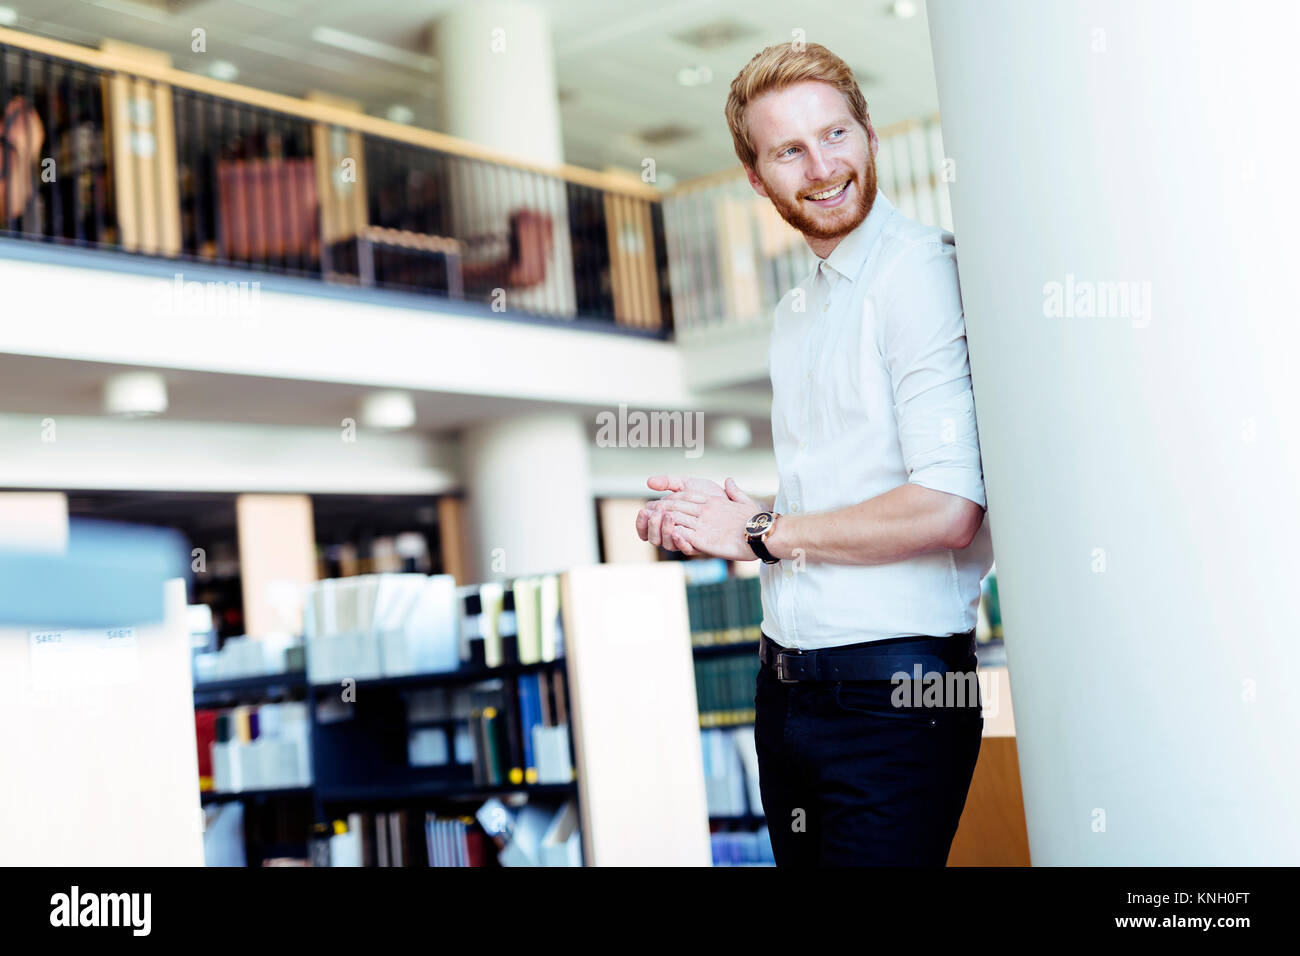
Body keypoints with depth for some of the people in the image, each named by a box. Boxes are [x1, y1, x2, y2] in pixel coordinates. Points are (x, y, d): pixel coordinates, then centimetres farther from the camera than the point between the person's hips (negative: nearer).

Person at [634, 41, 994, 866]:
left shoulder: (920, 269, -11)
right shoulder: (795, 315, 16)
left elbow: (946, 510, -20)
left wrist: (761, 534, -10)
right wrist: (722, 512, 3)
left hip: (892, 693, -8)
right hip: (787, 692, 8)